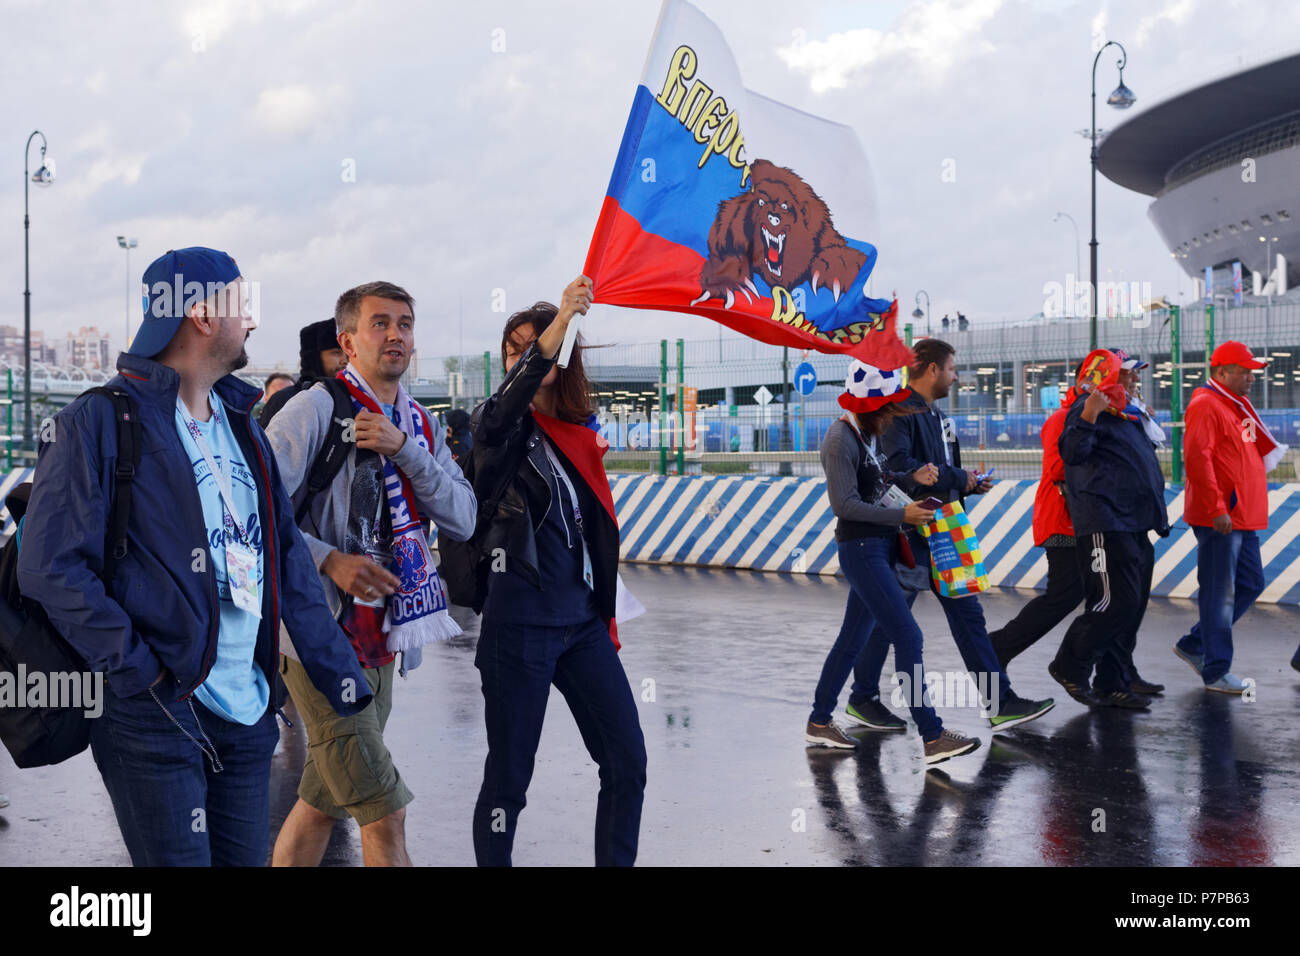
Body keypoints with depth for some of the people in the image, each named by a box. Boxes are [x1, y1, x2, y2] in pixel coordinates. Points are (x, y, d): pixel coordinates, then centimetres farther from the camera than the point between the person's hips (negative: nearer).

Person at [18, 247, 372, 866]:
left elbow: (288, 556, 15)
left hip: (246, 714, 7)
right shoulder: (102, 422, -8)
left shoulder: (242, 427, 15)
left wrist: (339, 674, 9)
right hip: (156, 716, -7)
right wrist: (137, 669, -18)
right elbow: (51, 565, -14)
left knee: (247, 857, 13)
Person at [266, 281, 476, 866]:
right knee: (384, 817, -8)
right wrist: (329, 559, -22)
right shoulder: (315, 410, -10)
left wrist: (403, 449, -12)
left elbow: (463, 520, -1)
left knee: (322, 805, 17)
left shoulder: (419, 425, 11)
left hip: (381, 640, 7)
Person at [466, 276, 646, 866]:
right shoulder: (499, 430, -5)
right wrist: (558, 324, -41)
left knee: (627, 764, 6)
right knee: (509, 775, 1)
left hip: (583, 623, 6)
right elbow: (495, 422, -32)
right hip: (519, 626, -6)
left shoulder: (581, 434, 11)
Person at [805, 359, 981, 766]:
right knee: (907, 637, -12)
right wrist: (902, 515, -17)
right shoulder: (841, 439, -17)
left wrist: (915, 475, -4)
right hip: (861, 548, -9)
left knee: (853, 638, 14)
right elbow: (844, 504, -19)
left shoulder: (870, 432, 11)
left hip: (882, 546, 10)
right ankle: (932, 737, -11)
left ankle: (819, 723, 25)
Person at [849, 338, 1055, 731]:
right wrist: (957, 478, -17)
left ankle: (1000, 702, 8)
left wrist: (970, 483, 3)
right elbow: (899, 465, -26)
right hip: (909, 532, -9)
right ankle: (862, 697, 16)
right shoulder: (901, 411, -12)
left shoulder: (937, 416, 18)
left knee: (967, 613, 6)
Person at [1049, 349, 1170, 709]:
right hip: (1104, 527, -10)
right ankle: (1069, 666, 2)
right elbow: (1072, 453, -27)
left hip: (1134, 528, 10)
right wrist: (1087, 418, -37)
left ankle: (1111, 684, 17)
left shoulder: (1125, 418, 23)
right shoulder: (1087, 411, -7)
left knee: (1131, 608, 10)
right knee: (1115, 604, -14)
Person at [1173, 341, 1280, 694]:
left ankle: (1194, 644, 22)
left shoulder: (1238, 405, 19)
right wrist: (1216, 508, -24)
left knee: (1251, 583, 13)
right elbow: (1197, 459, -21)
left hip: (1244, 518, 10)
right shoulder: (1206, 405, -12)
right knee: (1220, 594, -4)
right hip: (1219, 519, -10)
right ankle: (1216, 671, 3)